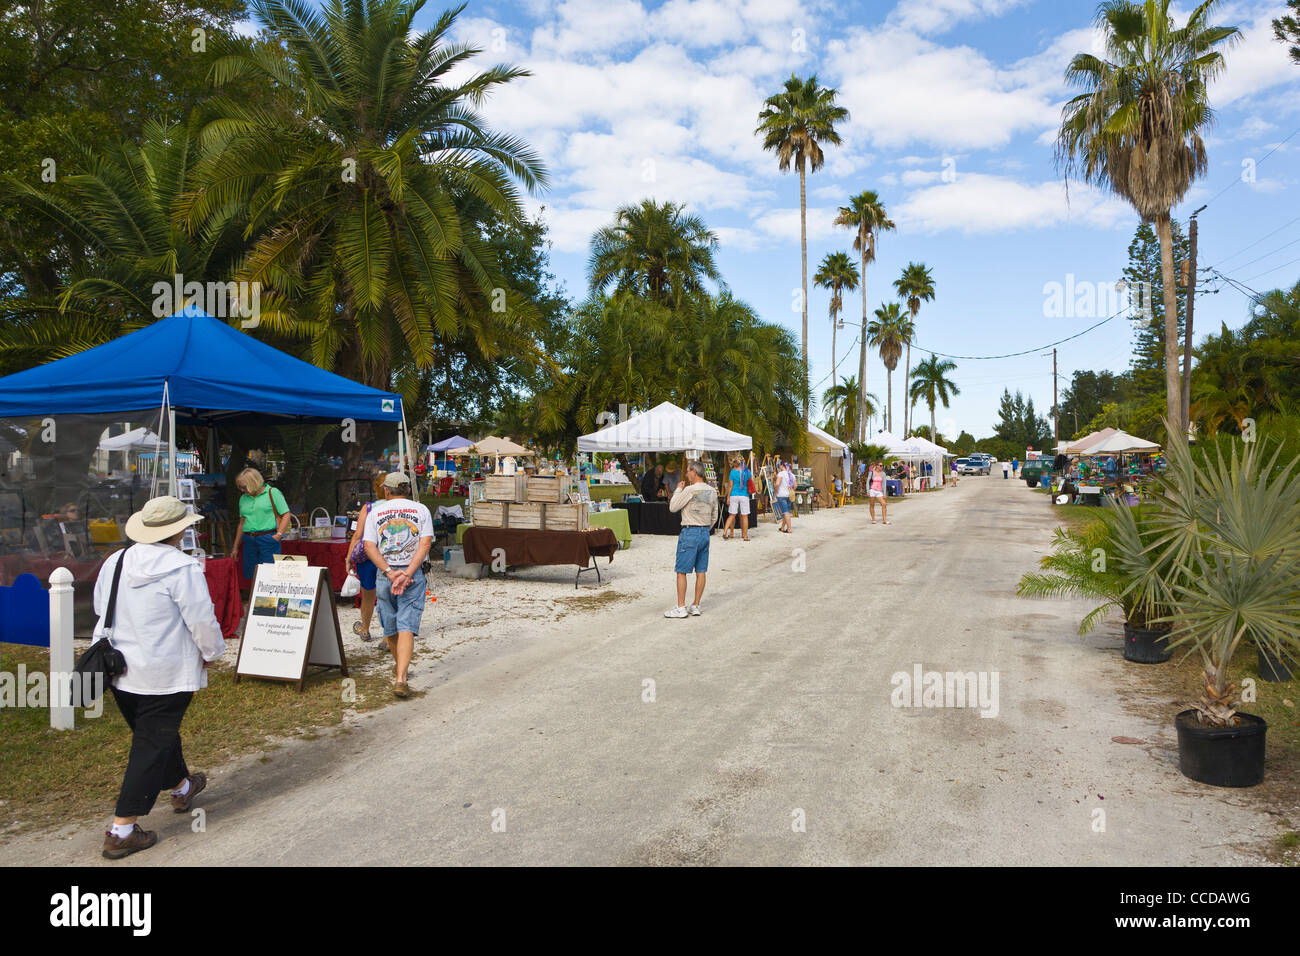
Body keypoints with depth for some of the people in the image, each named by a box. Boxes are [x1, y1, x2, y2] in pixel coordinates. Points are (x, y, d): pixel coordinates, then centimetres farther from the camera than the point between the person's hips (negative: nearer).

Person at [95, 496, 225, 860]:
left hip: (120, 672, 8)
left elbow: (101, 608, 13)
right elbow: (202, 620, -16)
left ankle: (181, 787, 47)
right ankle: (121, 831, 6)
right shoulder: (182, 568, -20)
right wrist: (211, 652, 2)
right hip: (165, 674, -8)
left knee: (160, 732, 25)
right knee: (152, 746, 3)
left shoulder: (115, 561, 1)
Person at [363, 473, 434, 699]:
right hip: (414, 575, -1)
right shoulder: (421, 510, 4)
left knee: (390, 627, 17)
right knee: (407, 627, -6)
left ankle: (399, 666, 36)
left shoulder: (375, 512, 7)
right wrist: (407, 574, -12)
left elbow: (369, 546, -4)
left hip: (385, 575, 1)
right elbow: (425, 544, -7)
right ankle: (400, 679, -18)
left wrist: (390, 572, -10)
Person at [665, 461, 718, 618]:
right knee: (701, 571, 9)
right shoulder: (712, 491, 8)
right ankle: (696, 606, 13)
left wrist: (678, 489, 3)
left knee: (681, 571, -1)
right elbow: (714, 517, 15)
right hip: (705, 532, 7)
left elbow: (673, 507, -6)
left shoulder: (690, 490, -15)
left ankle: (680, 607, -1)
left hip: (690, 532, -7)